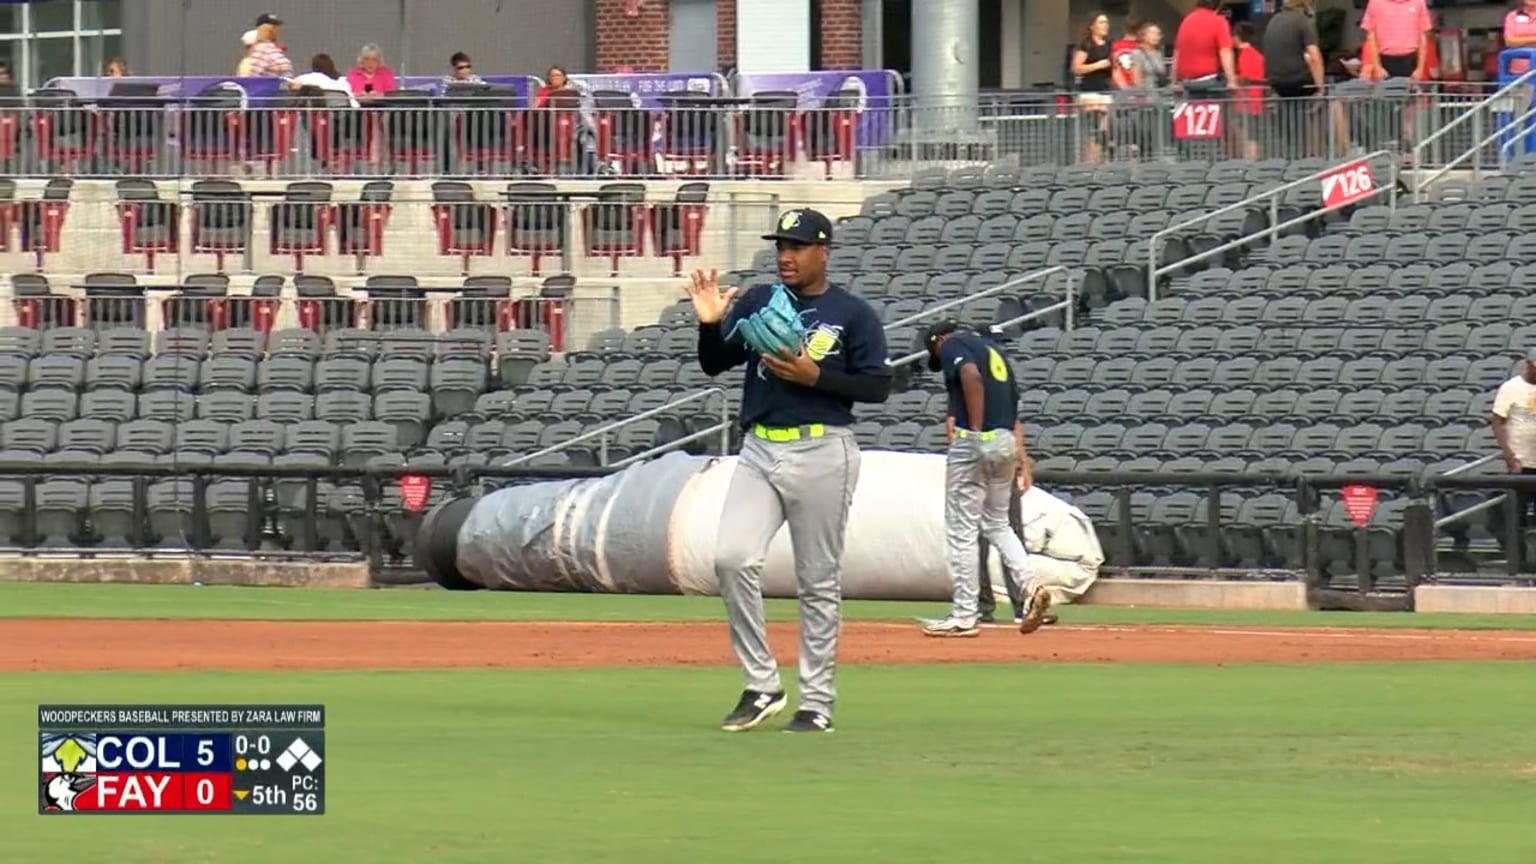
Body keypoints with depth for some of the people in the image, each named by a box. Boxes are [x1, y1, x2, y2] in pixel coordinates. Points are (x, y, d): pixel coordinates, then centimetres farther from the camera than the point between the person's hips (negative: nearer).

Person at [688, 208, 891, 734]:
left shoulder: (853, 315, 0)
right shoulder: (757, 302, 12)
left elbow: (878, 386, -4)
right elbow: (715, 364, 10)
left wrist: (815, 376, -15)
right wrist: (709, 325, -10)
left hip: (822, 454, -4)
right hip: (759, 452, 4)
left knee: (819, 582, 1)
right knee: (732, 557, -14)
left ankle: (817, 704, 8)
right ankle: (762, 686, -3)